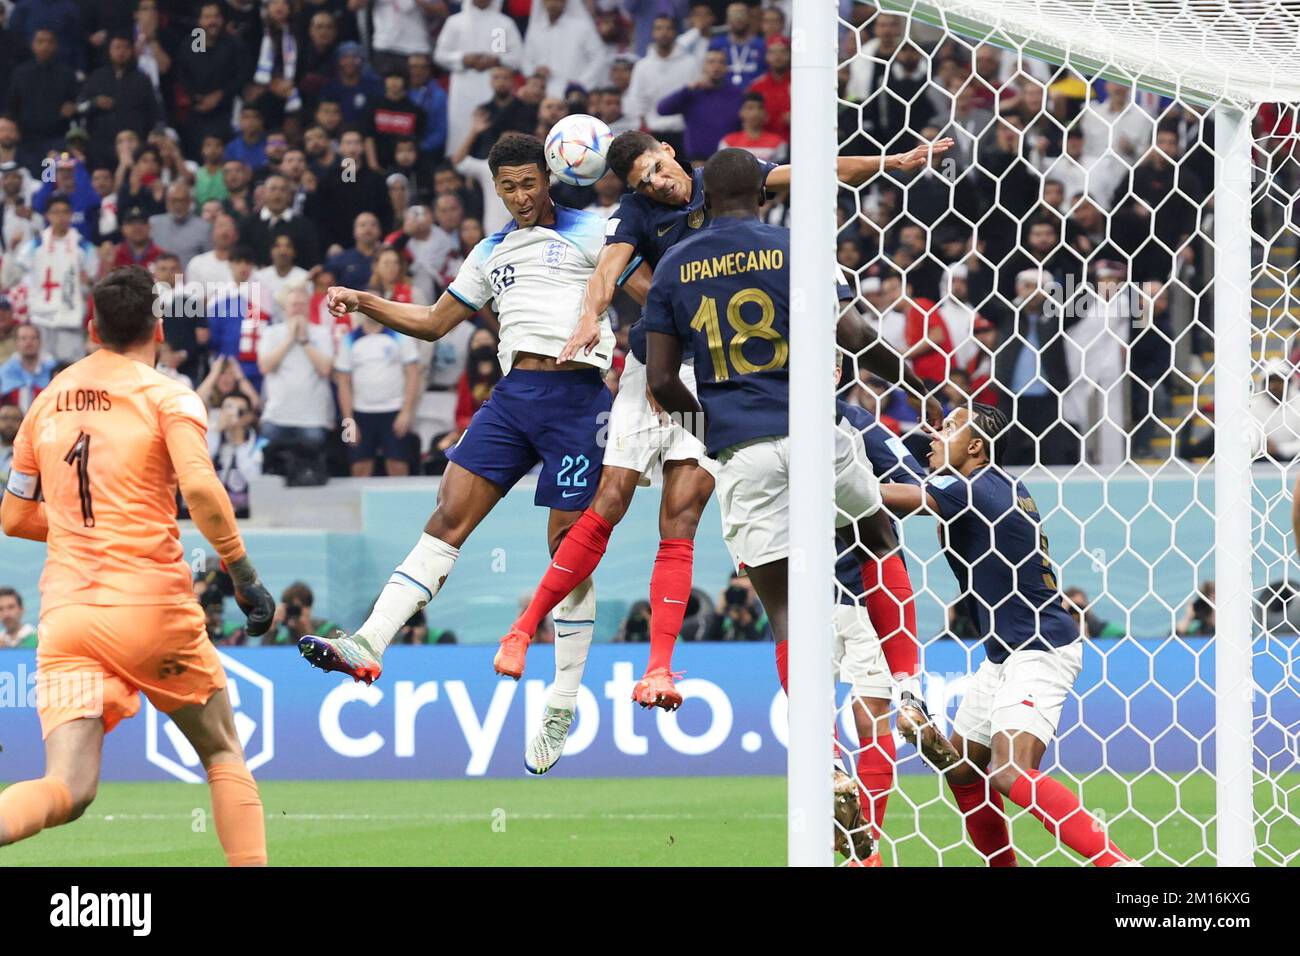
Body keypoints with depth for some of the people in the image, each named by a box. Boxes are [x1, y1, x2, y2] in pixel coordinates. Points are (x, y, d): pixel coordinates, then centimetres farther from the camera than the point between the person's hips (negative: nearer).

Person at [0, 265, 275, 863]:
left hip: (65, 610, 3)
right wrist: (246, 580, -8)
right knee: (224, 754, 18)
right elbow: (200, 488, -17)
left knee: (68, 789, -8)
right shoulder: (168, 397, 0)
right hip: (153, 608, -3)